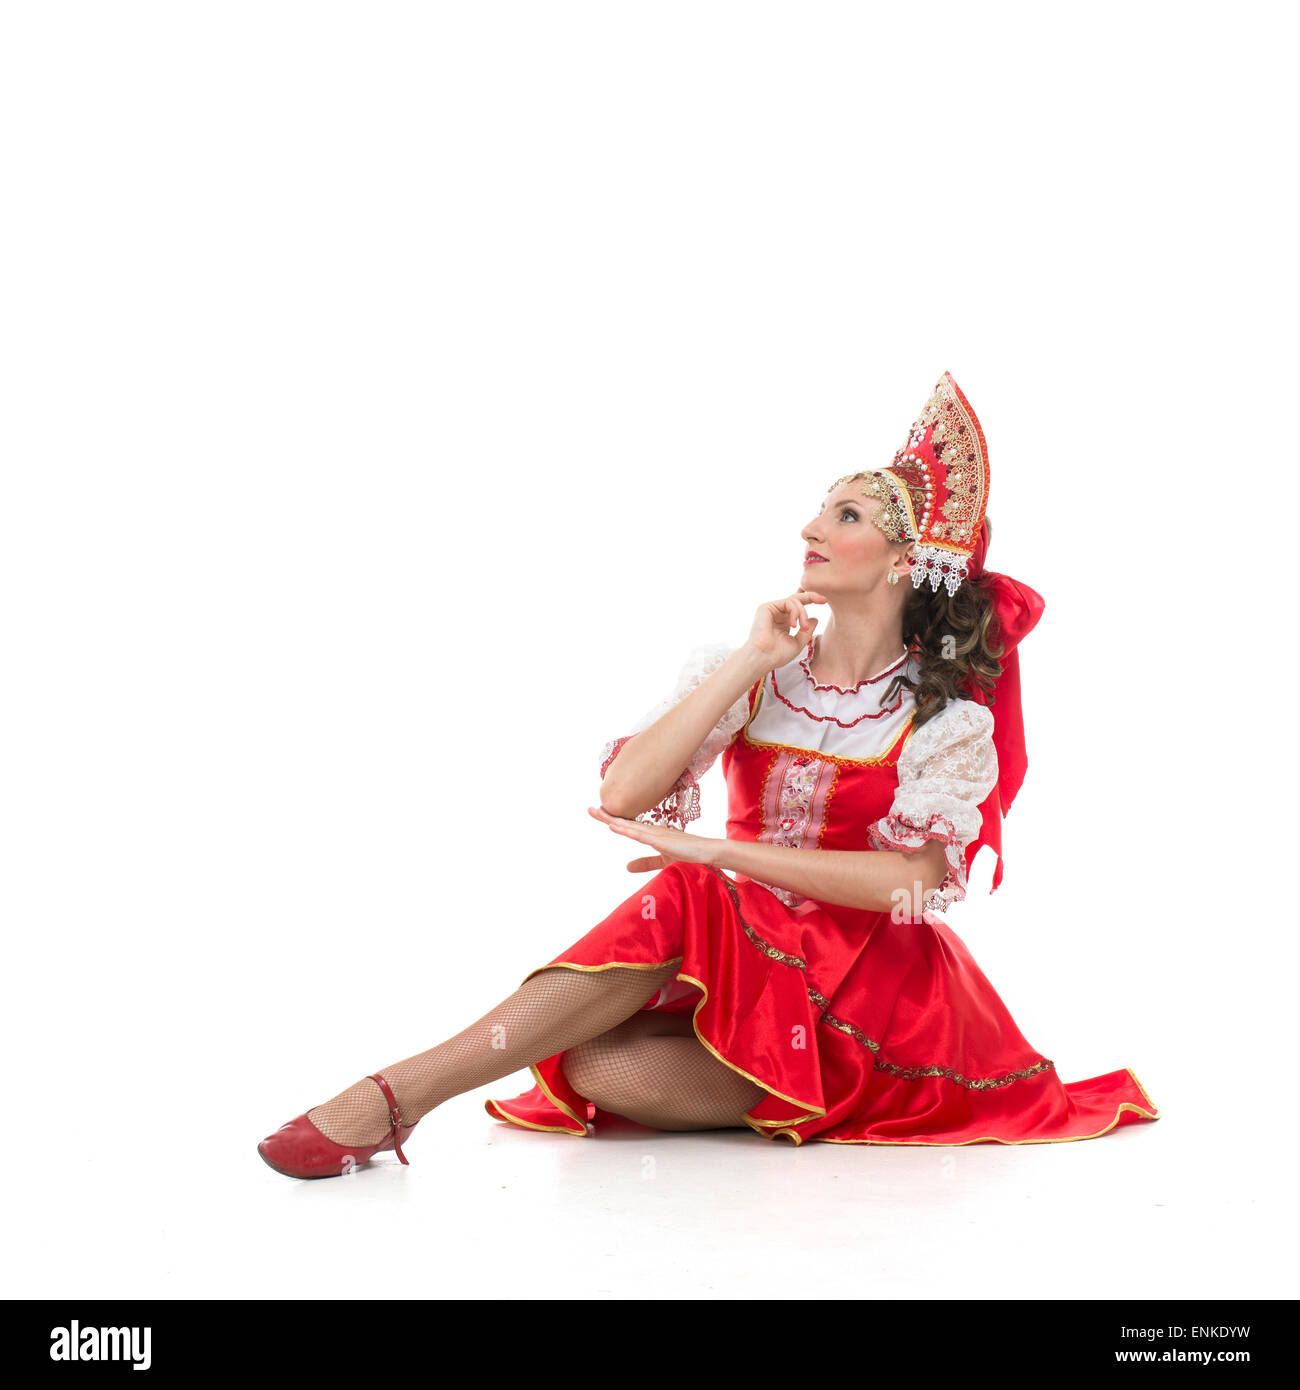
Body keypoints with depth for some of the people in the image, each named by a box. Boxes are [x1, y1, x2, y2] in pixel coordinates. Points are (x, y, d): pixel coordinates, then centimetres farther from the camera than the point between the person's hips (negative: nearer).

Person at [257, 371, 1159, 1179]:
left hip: (868, 983, -3)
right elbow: (623, 795, -13)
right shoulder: (750, 673, 3)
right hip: (742, 946, 3)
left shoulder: (944, 715, -6)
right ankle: (399, 1092, -19)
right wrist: (747, 664, -16)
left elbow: (909, 881, -19)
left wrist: (713, 851, -21)